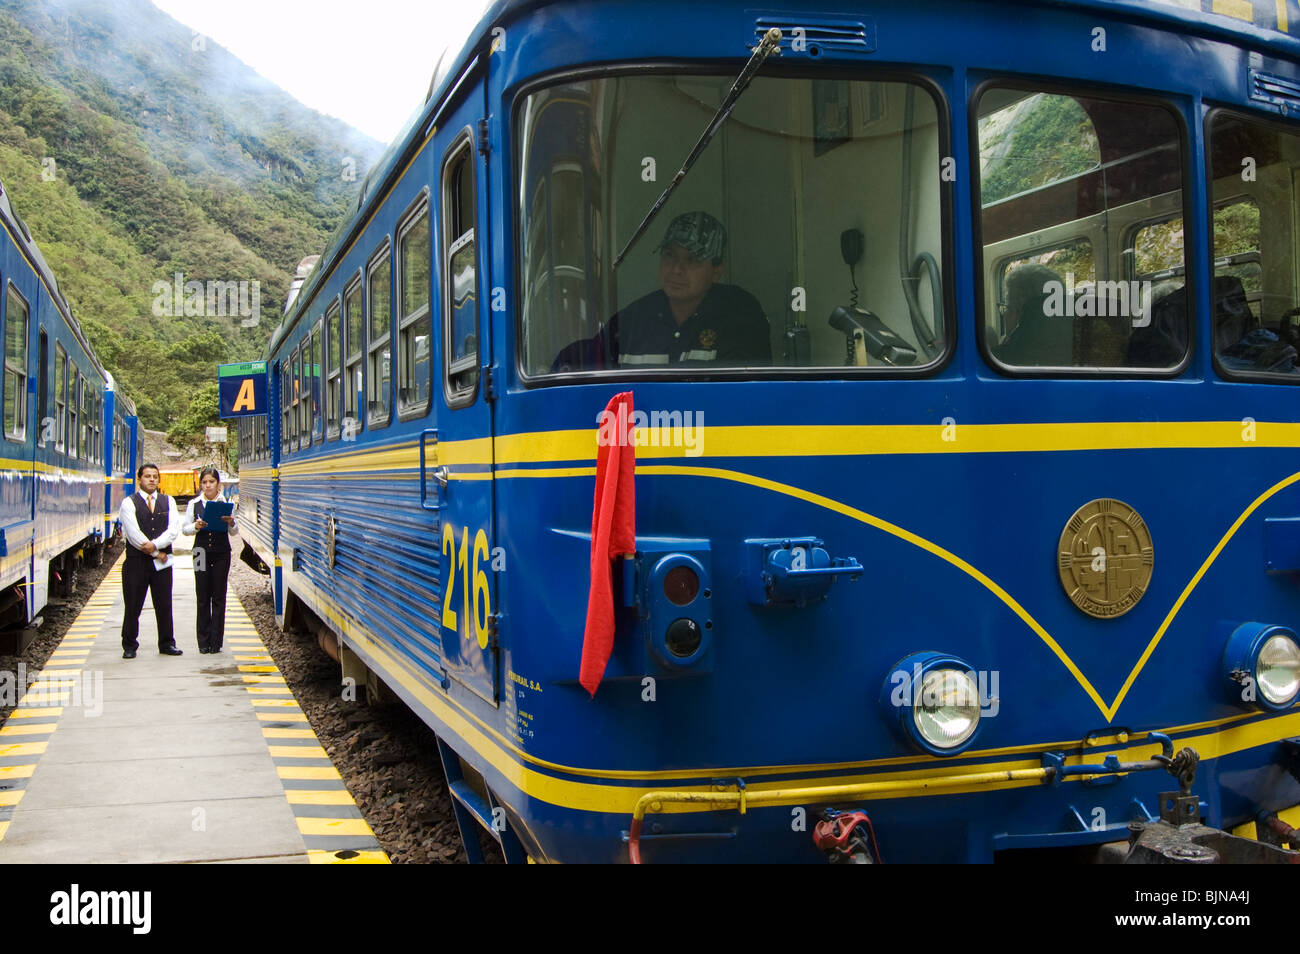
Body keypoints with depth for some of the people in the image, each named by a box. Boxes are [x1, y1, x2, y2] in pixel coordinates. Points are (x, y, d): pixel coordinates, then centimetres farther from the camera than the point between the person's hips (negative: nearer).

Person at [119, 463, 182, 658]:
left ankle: (166, 644, 17)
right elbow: (133, 534, -10)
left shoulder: (168, 501, 11)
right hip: (136, 561, -3)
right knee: (133, 606, 1)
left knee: (164, 605, 7)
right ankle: (129, 646, 13)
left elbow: (173, 530, -2)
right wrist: (156, 553, -9)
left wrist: (155, 544, -16)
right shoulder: (129, 503, -1)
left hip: (163, 562, 3)